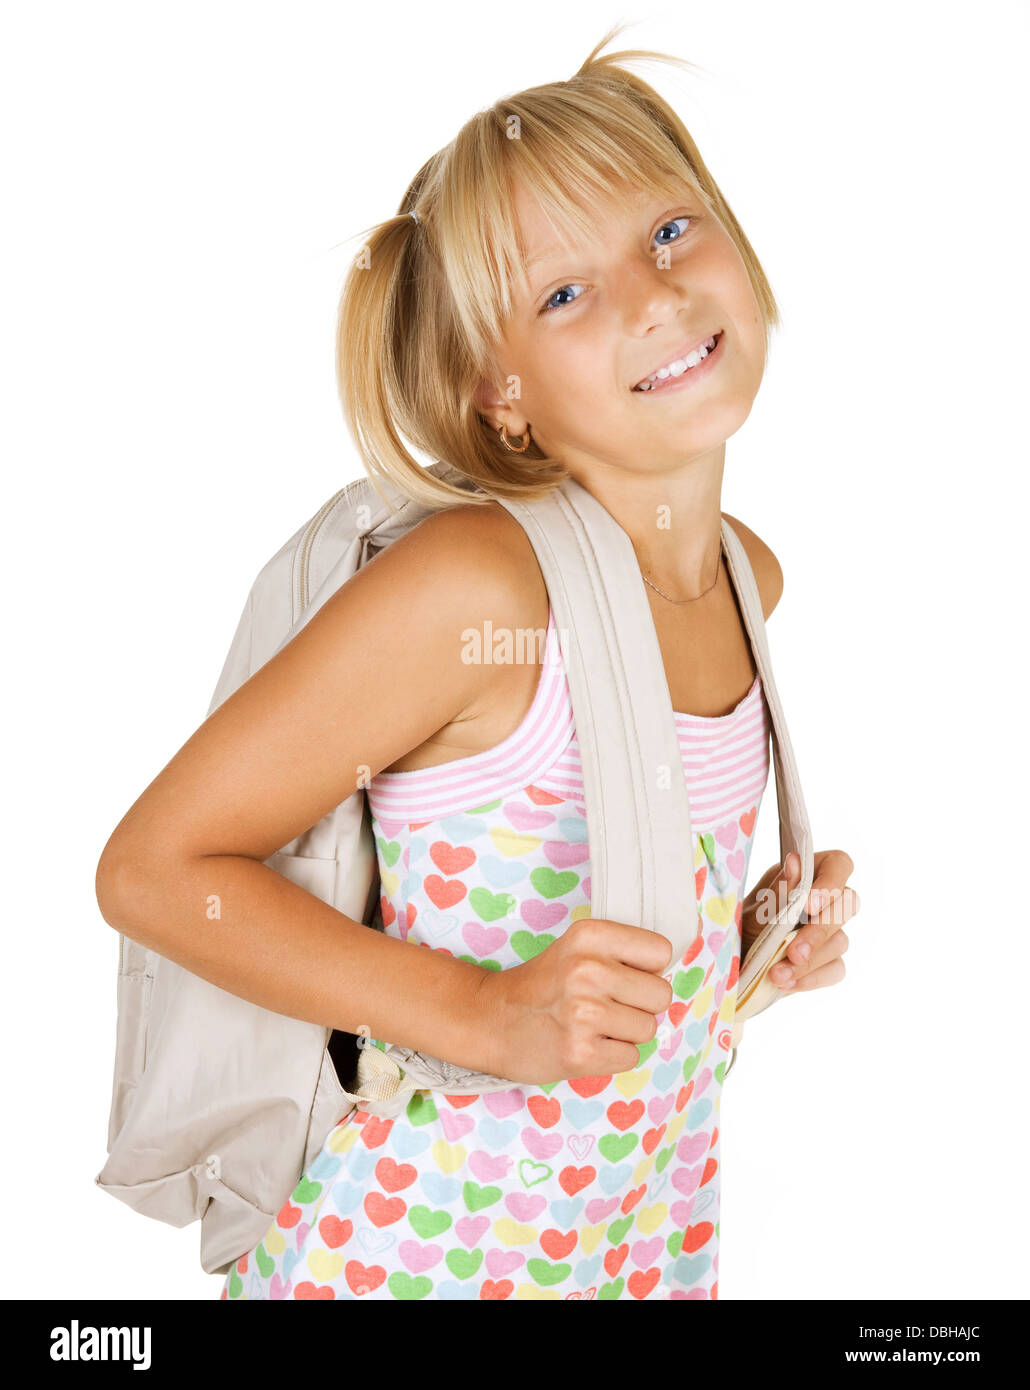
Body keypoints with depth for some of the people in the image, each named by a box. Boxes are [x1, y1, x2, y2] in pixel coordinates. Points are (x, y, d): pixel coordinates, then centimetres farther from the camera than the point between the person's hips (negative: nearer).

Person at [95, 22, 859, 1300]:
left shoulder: (749, 575, -4)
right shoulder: (473, 584, -26)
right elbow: (153, 868, -22)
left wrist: (754, 926, -5)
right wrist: (482, 1014, -27)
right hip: (409, 1248, -6)